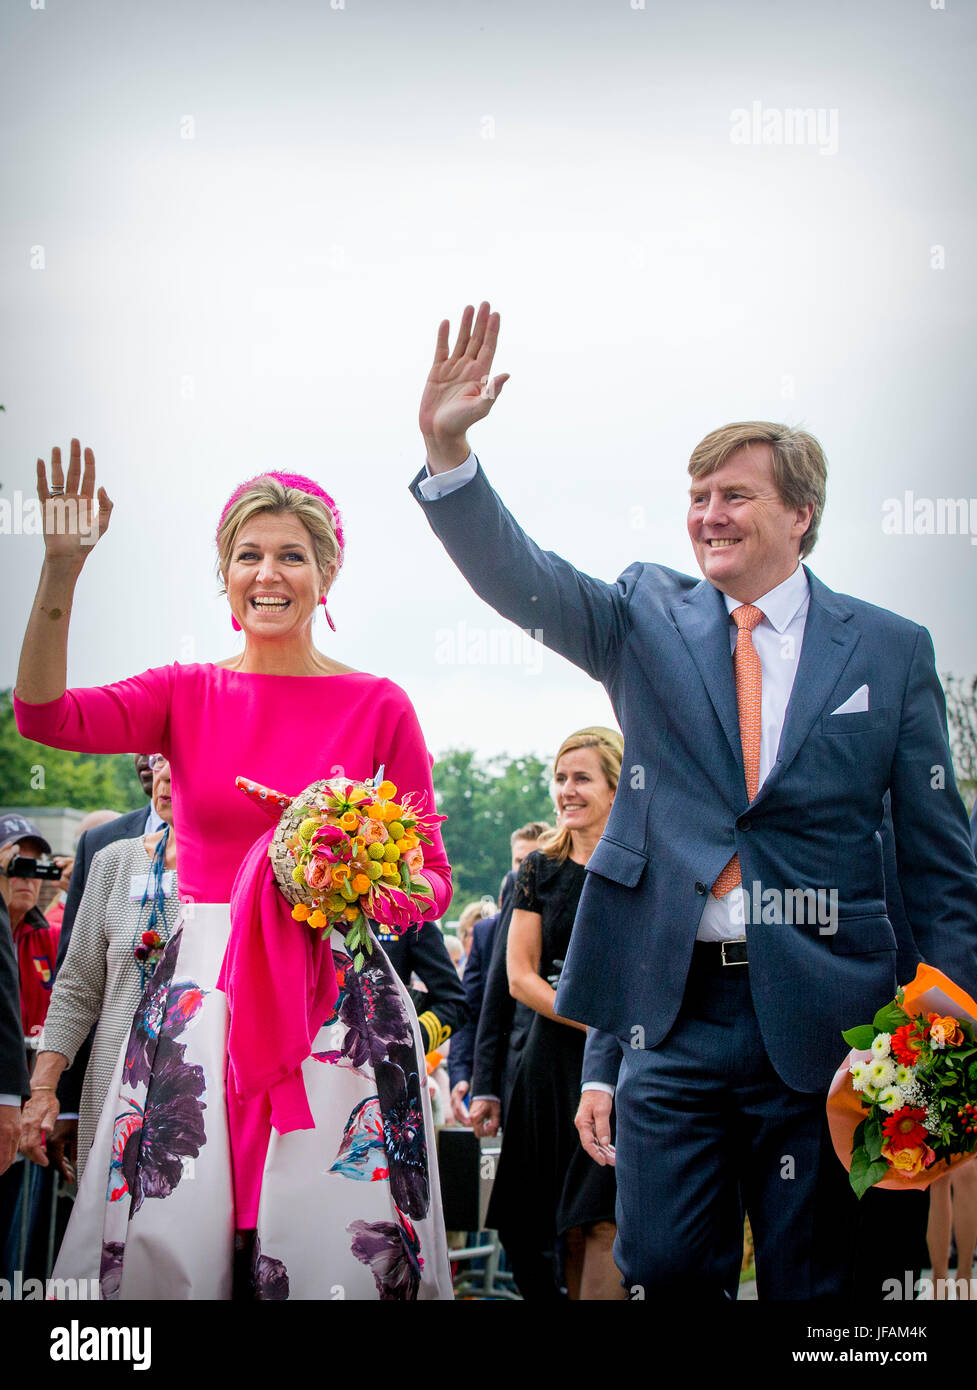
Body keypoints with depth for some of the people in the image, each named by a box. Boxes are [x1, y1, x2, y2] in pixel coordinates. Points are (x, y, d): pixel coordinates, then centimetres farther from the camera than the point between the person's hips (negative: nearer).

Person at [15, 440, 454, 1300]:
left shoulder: (378, 706, 3)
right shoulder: (188, 694, 8)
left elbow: (434, 882, 7)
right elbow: (46, 715, -10)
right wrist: (61, 570, -19)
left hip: (336, 998, -1)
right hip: (200, 995, 1)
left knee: (332, 1251, -5)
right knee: (172, 1246, -4)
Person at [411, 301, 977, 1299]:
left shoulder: (891, 649, 5)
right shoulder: (651, 618, 8)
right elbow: (520, 577, -8)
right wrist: (447, 450, -25)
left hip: (820, 1019, -1)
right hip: (673, 1005, 1)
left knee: (813, 1277, 7)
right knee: (663, 1273, 4)